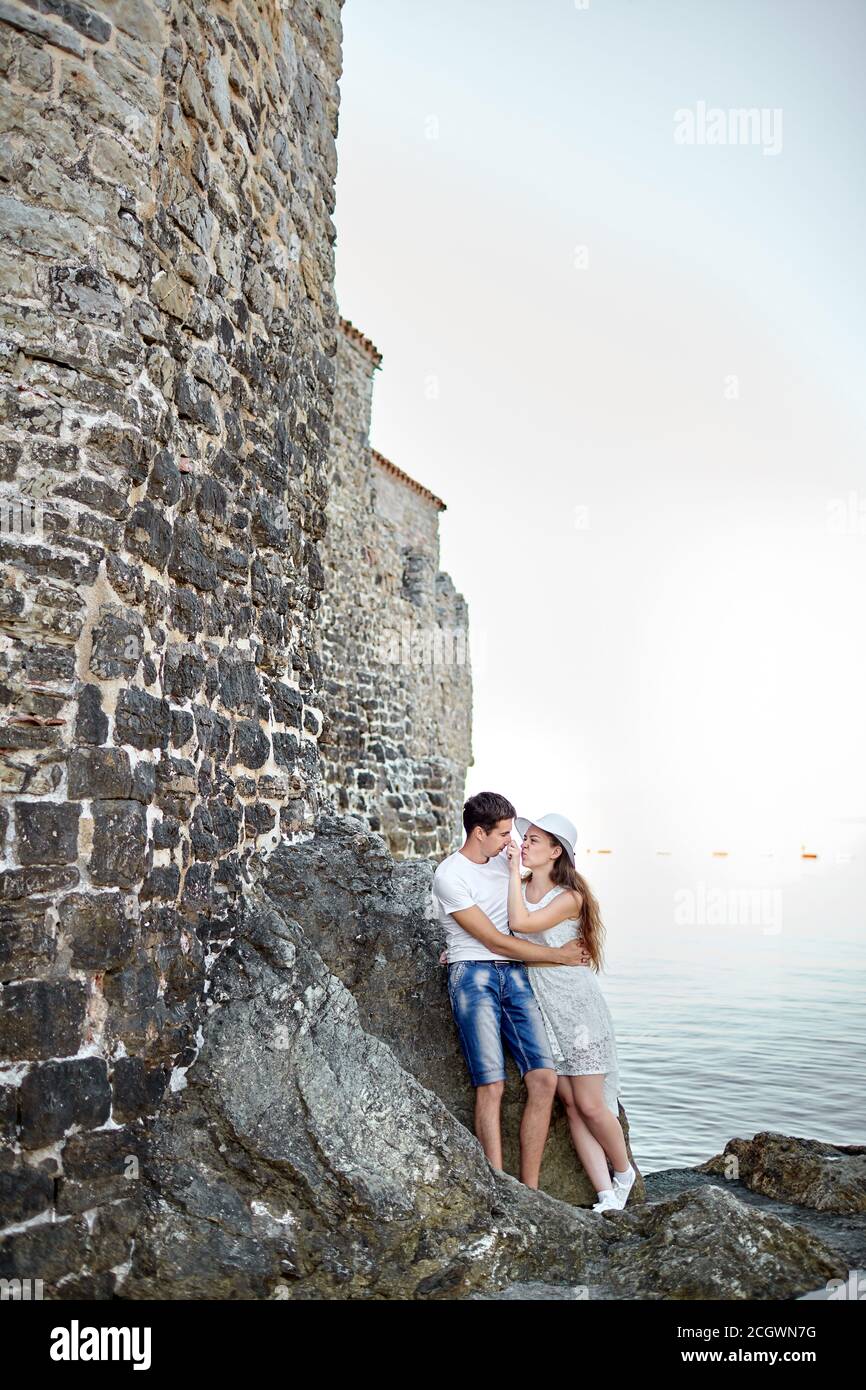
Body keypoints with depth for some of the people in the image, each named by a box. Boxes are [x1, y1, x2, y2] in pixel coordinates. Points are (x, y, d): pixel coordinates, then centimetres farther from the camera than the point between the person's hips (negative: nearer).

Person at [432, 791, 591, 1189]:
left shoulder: (503, 856, 11)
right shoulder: (449, 876, -10)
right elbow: (497, 942, -10)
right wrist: (559, 955, -5)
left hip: (516, 974, 6)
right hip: (475, 976, -6)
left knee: (544, 1078, -6)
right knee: (491, 1086, -13)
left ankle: (529, 1189, 1)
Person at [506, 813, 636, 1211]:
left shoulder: (569, 897, -12)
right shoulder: (521, 888, 6)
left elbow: (520, 923, -26)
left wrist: (514, 871, -18)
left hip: (576, 1006, -5)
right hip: (541, 1008, 5)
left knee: (590, 1105, -3)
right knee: (571, 1105, 3)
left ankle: (624, 1173, 24)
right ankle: (606, 1195, 10)